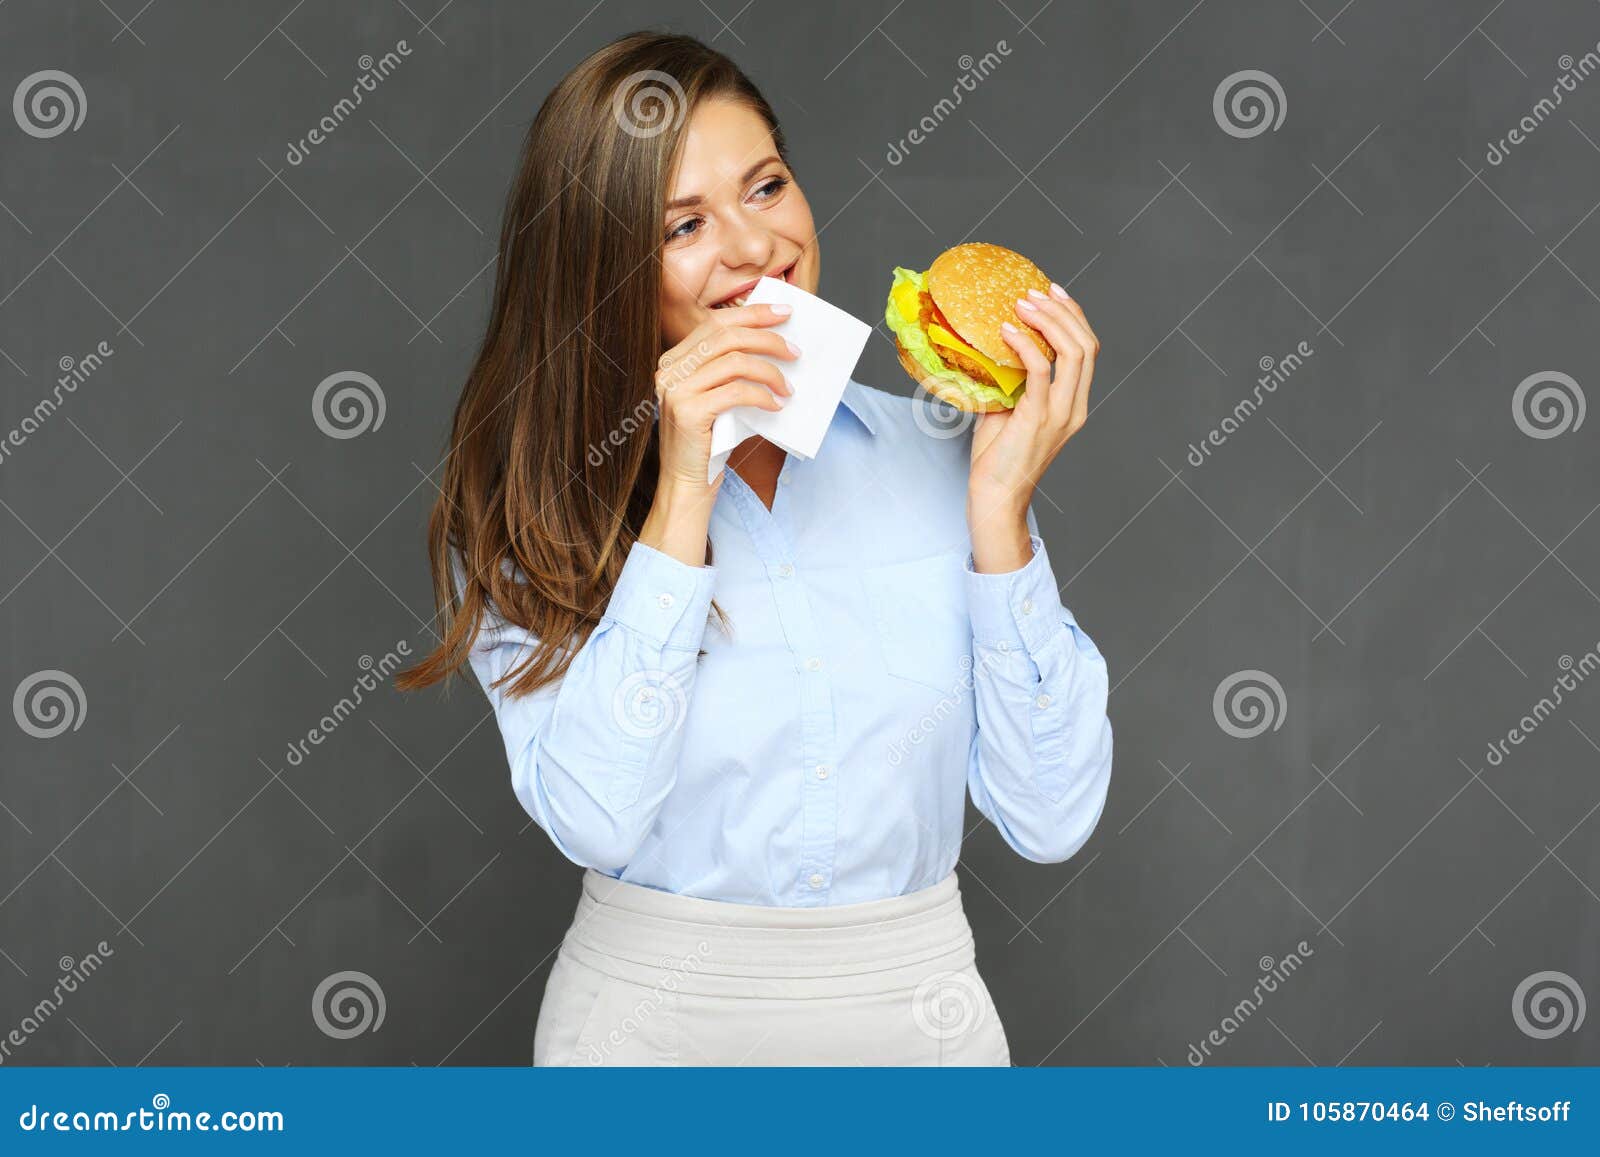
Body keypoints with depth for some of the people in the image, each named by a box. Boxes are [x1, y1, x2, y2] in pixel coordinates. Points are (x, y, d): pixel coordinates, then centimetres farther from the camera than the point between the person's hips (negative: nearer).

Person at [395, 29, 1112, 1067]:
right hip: (650, 1017, -1)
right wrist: (682, 492, -21)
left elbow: (1051, 819, -8)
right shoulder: (525, 508, -6)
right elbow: (595, 820, -20)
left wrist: (1000, 509, -16)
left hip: (915, 1011, 2)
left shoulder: (939, 451, -4)